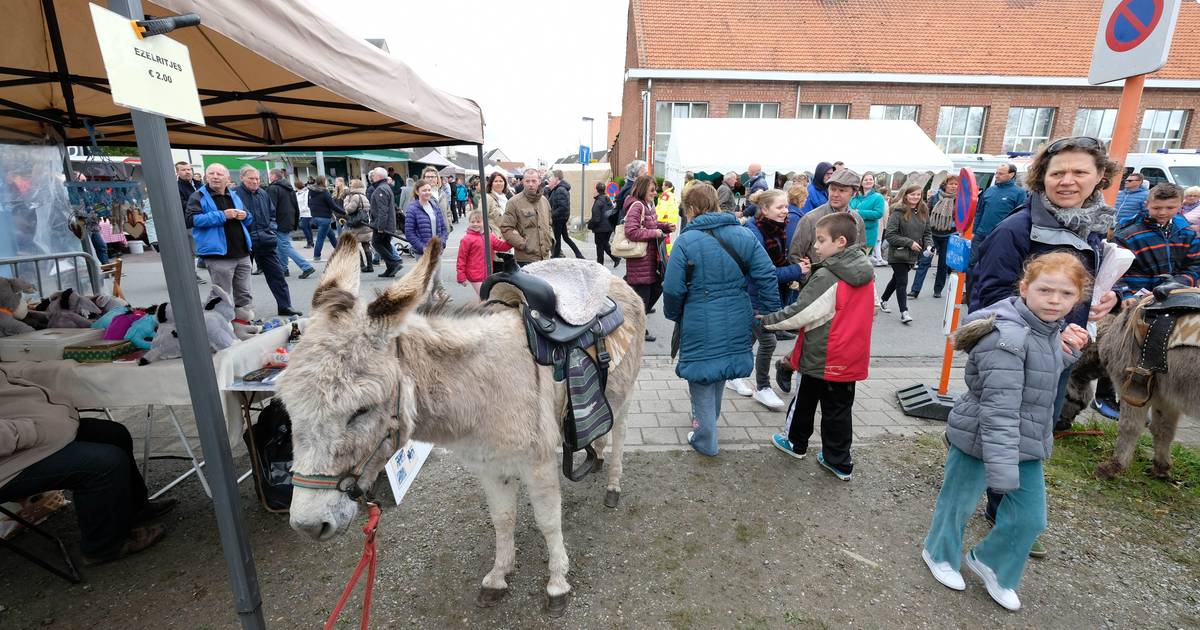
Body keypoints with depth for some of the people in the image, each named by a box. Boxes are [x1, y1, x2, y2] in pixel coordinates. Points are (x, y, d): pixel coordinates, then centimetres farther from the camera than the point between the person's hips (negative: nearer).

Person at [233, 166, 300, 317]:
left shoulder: (263, 194, 11)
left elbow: (272, 214, 21)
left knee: (277, 274, 4)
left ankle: (285, 306, 10)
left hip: (267, 242, 5)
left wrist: (272, 229, 6)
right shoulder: (235, 194, -7)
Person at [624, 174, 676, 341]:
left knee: (657, 286, 20)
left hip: (651, 256, 10)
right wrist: (654, 233, -20)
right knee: (642, 291, 1)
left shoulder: (648, 205, 12)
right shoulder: (637, 206, -18)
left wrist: (665, 227, 8)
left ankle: (644, 309, 44)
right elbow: (631, 231, -27)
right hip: (640, 258, -10)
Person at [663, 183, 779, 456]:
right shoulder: (743, 234, -1)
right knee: (720, 373, 25)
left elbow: (673, 288, -12)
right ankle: (709, 420, 49)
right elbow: (766, 275, -4)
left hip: (701, 324, -5)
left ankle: (705, 439, 22)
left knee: (701, 377, 13)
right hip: (737, 322, 5)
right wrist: (774, 313, 4)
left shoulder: (686, 240, -13)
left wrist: (673, 315, 6)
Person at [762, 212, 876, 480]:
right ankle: (839, 461, 22)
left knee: (804, 401, 16)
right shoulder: (867, 272, 2)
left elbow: (800, 312, -20)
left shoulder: (826, 277, -21)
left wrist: (766, 320, -10)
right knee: (839, 409, 14)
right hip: (852, 357, 6)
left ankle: (796, 442, 35)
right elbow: (872, 309, 15)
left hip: (820, 357, -6)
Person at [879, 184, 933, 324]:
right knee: (902, 282, -7)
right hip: (898, 254, -6)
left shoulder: (923, 212, 6)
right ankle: (904, 312, -2)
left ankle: (883, 300, 38)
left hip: (912, 255, 6)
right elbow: (889, 235, -17)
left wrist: (929, 245, -6)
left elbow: (927, 232, 13)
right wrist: (909, 243, -18)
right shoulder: (898, 212, -13)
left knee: (897, 279, 19)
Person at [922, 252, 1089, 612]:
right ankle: (940, 555, 38)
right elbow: (999, 408, -30)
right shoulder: (1008, 338, -27)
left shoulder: (1050, 329, 1)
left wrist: (1068, 351, 2)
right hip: (980, 440, -8)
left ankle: (990, 562, 40)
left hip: (1025, 442, 8)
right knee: (959, 501, 13)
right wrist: (1002, 466, -30)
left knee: (1031, 517, 16)